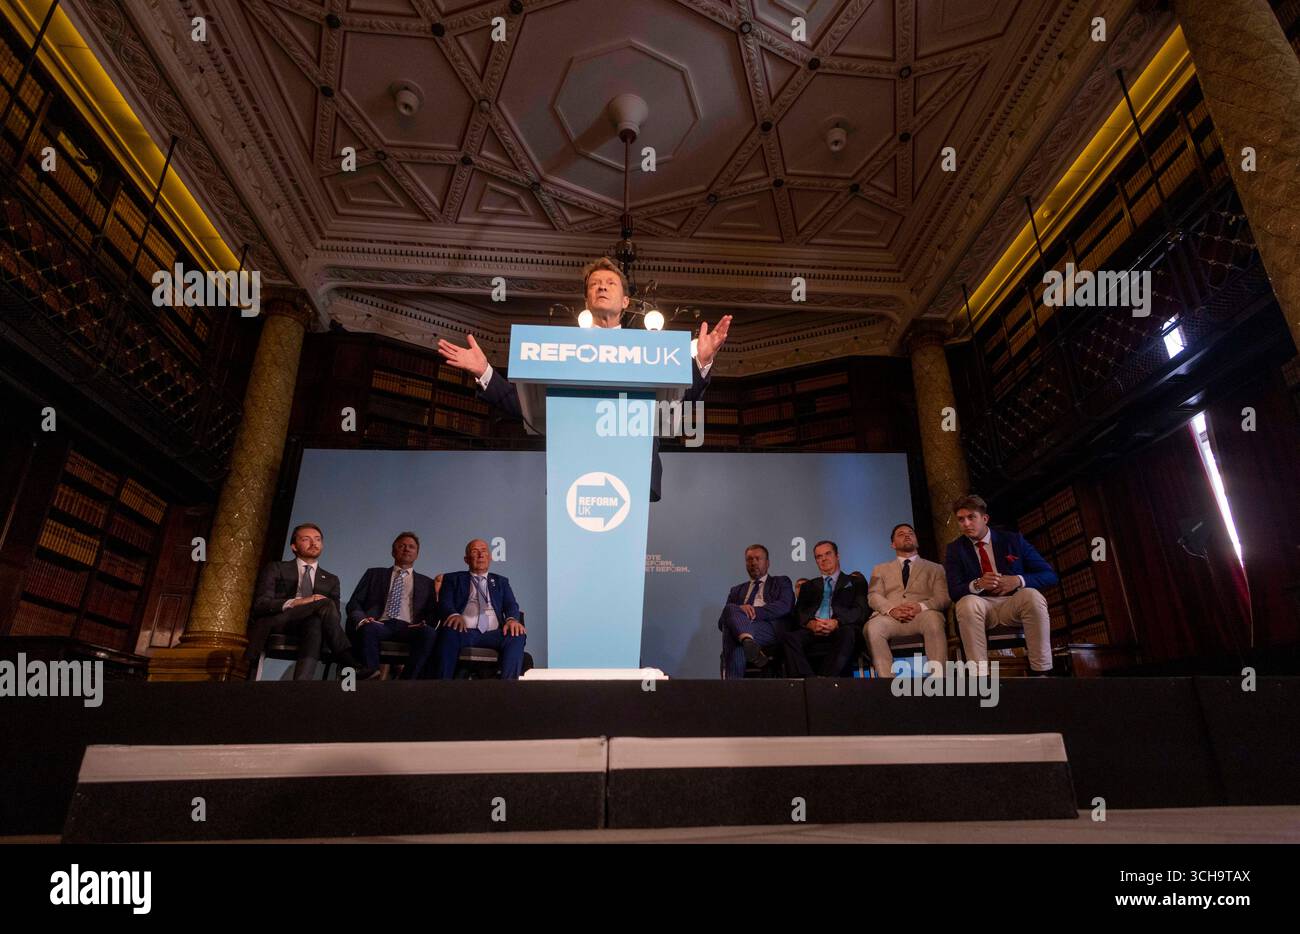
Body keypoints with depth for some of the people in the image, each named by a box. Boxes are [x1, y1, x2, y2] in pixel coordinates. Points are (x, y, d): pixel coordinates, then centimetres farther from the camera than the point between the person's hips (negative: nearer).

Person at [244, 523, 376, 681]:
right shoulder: (276, 569, 15)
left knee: (316, 622, -35)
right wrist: (295, 603, -19)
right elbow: (260, 604, -1)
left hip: (312, 626, 3)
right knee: (325, 604, -29)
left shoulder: (331, 580, 21)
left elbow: (334, 616, 11)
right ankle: (353, 666, -36)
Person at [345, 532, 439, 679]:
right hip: (379, 624, 0)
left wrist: (426, 623, -9)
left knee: (430, 633, -35)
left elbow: (433, 612, 15)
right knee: (368, 629, -37)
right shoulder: (374, 574, 25)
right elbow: (354, 603, 16)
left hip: (408, 627, 0)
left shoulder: (426, 583, 26)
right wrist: (361, 619, -8)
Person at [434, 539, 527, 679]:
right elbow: (444, 603, 6)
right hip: (465, 632, -1)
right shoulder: (453, 578, 22)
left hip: (493, 634, 2)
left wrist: (512, 619, -13)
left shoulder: (501, 582, 28)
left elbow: (511, 605, 13)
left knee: (518, 636, -31)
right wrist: (454, 615, -21)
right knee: (449, 632, -36)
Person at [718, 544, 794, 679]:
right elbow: (721, 622, 17)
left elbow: (784, 606, 1)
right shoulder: (737, 590, 32)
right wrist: (740, 610, -8)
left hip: (772, 631, -2)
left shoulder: (781, 582, 24)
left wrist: (753, 612, -13)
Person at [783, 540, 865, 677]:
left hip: (840, 630, -2)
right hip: (812, 630, 2)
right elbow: (799, 611, 14)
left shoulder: (854, 582, 23)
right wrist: (811, 623, -11)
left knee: (847, 633, -38)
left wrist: (836, 622, -14)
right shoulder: (809, 585, 30)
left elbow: (860, 610, 6)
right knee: (790, 637, -31)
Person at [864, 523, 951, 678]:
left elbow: (944, 598, 10)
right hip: (890, 617, 1)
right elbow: (873, 596, 11)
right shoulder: (880, 569, 29)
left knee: (933, 620, -38)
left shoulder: (935, 568, 27)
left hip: (923, 615, 0)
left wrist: (921, 606, -12)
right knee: (872, 628, -35)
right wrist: (892, 609, -12)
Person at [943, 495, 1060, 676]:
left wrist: (1019, 580, -17)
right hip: (980, 606, -1)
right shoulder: (955, 549, 4)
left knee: (1032, 595, -32)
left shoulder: (1013, 539, 5)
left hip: (1013, 603, 1)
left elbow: (1050, 575, 2)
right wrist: (977, 585, -27)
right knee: (967, 602, -34)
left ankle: (1040, 671, -27)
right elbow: (954, 590, -6)